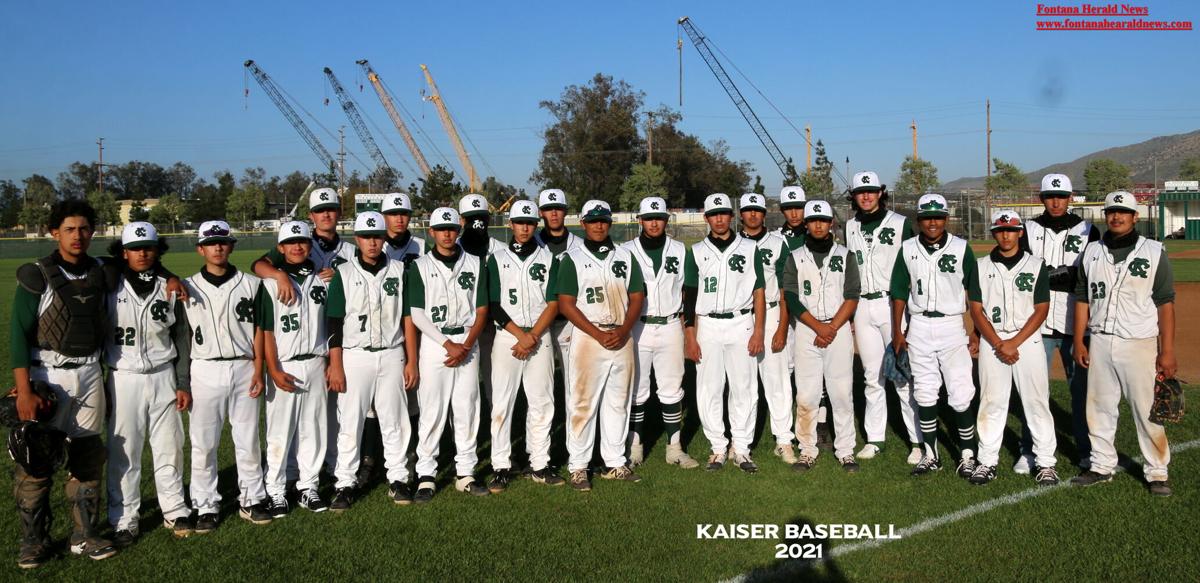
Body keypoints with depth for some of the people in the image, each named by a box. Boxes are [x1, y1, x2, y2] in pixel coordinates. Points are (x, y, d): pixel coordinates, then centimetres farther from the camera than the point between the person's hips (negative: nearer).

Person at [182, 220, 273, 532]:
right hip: (205, 370, 0)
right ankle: (207, 506, 14)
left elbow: (257, 329, 5)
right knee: (203, 443, 3)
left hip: (244, 368, 1)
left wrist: (258, 369, -1)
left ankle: (252, 500, 19)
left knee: (248, 440, 7)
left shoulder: (250, 284, 5)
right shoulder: (188, 288, 4)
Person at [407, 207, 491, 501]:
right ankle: (426, 476, 4)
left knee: (467, 410, 4)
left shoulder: (475, 264, 9)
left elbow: (481, 310, 7)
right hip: (434, 343, -2)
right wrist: (449, 344, -11)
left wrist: (467, 346, -8)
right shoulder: (420, 266, 2)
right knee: (432, 411, -2)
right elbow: (417, 314, -4)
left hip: (467, 342, 2)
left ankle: (465, 473, 12)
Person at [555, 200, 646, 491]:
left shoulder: (625, 256, 12)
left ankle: (615, 463, 19)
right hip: (587, 337, -4)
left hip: (622, 337, 4)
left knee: (618, 403, 10)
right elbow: (566, 304, -7)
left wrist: (623, 330, -7)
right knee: (583, 404, -3)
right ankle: (577, 467, 5)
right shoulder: (572, 259, -1)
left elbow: (637, 297, 10)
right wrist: (599, 334, -14)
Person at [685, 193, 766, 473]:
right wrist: (690, 337, -1)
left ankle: (740, 448, 11)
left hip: (741, 324, 0)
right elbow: (689, 297, 5)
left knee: (744, 387, 1)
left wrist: (758, 332, -4)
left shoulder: (749, 249, 6)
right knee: (709, 389, 2)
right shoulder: (696, 252, 7)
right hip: (708, 326, 0)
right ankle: (719, 448, 13)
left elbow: (759, 293, 5)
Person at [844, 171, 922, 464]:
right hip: (862, 306, 4)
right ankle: (874, 439, 16)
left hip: (893, 305, -4)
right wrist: (848, 313, 14)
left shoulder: (901, 223, 0)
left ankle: (919, 440, -1)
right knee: (872, 377, 9)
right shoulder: (850, 228, 13)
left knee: (903, 376, -7)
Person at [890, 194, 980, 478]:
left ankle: (967, 454, 7)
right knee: (925, 394, 9)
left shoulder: (961, 249, -2)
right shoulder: (908, 249, 4)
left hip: (952, 326, -2)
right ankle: (930, 454, 18)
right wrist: (897, 332, 7)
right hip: (919, 327, 2)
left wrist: (977, 333, -2)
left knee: (961, 395, -6)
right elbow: (899, 292, 10)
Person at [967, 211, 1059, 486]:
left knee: (1037, 401, 0)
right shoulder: (982, 267, 5)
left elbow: (1041, 310, -2)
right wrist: (999, 345, -10)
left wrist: (1014, 343, -12)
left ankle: (1046, 462, 8)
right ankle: (987, 461, 11)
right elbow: (976, 311, 1)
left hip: (1028, 340, -1)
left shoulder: (1036, 266, 2)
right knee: (991, 402, 5)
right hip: (992, 341, 1)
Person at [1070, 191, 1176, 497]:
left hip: (1139, 344, -3)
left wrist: (1167, 351, -8)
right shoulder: (1092, 251, 7)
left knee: (1147, 411, 1)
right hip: (1099, 342, 3)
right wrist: (1079, 342, 6)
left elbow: (1165, 303, -4)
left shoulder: (1154, 252, -2)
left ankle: (1156, 472, 14)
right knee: (1099, 407, 10)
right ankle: (1102, 466, 23)